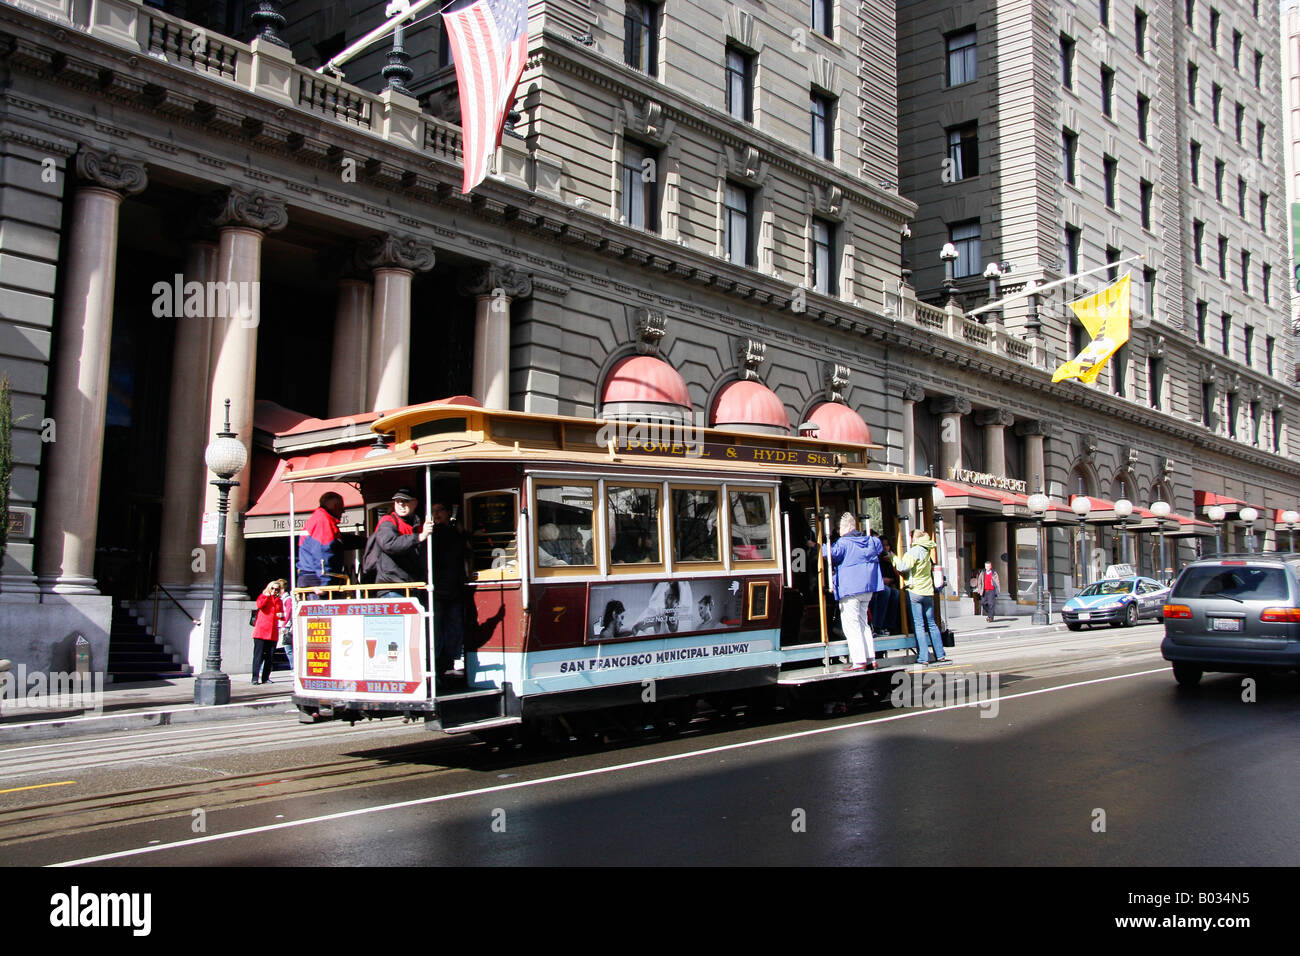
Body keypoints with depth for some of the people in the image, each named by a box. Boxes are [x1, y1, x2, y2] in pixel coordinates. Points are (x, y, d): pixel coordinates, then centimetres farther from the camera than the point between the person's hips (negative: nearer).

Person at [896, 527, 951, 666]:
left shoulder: (914, 551, -11)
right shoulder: (927, 550, 12)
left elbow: (903, 566, -22)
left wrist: (898, 559, -3)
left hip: (915, 591, -7)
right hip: (928, 592, 7)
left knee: (918, 625, -5)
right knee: (931, 624, 14)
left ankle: (923, 657, -7)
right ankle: (940, 655, 17)